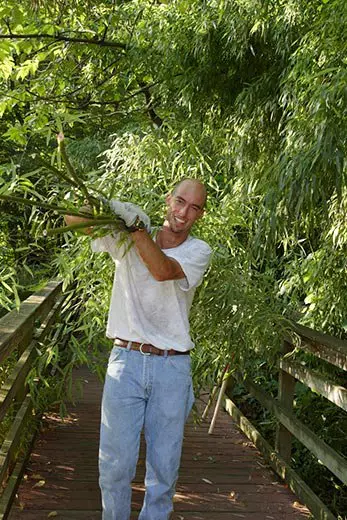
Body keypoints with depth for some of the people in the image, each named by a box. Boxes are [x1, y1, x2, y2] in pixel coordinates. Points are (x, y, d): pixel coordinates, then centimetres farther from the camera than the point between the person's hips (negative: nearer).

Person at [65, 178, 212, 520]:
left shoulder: (198, 251, 1)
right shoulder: (124, 239, 4)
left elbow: (163, 270, -19)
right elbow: (75, 219, 1)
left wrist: (135, 227, -22)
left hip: (171, 367, 0)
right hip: (126, 362, 0)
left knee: (164, 463, 8)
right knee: (115, 460, 2)